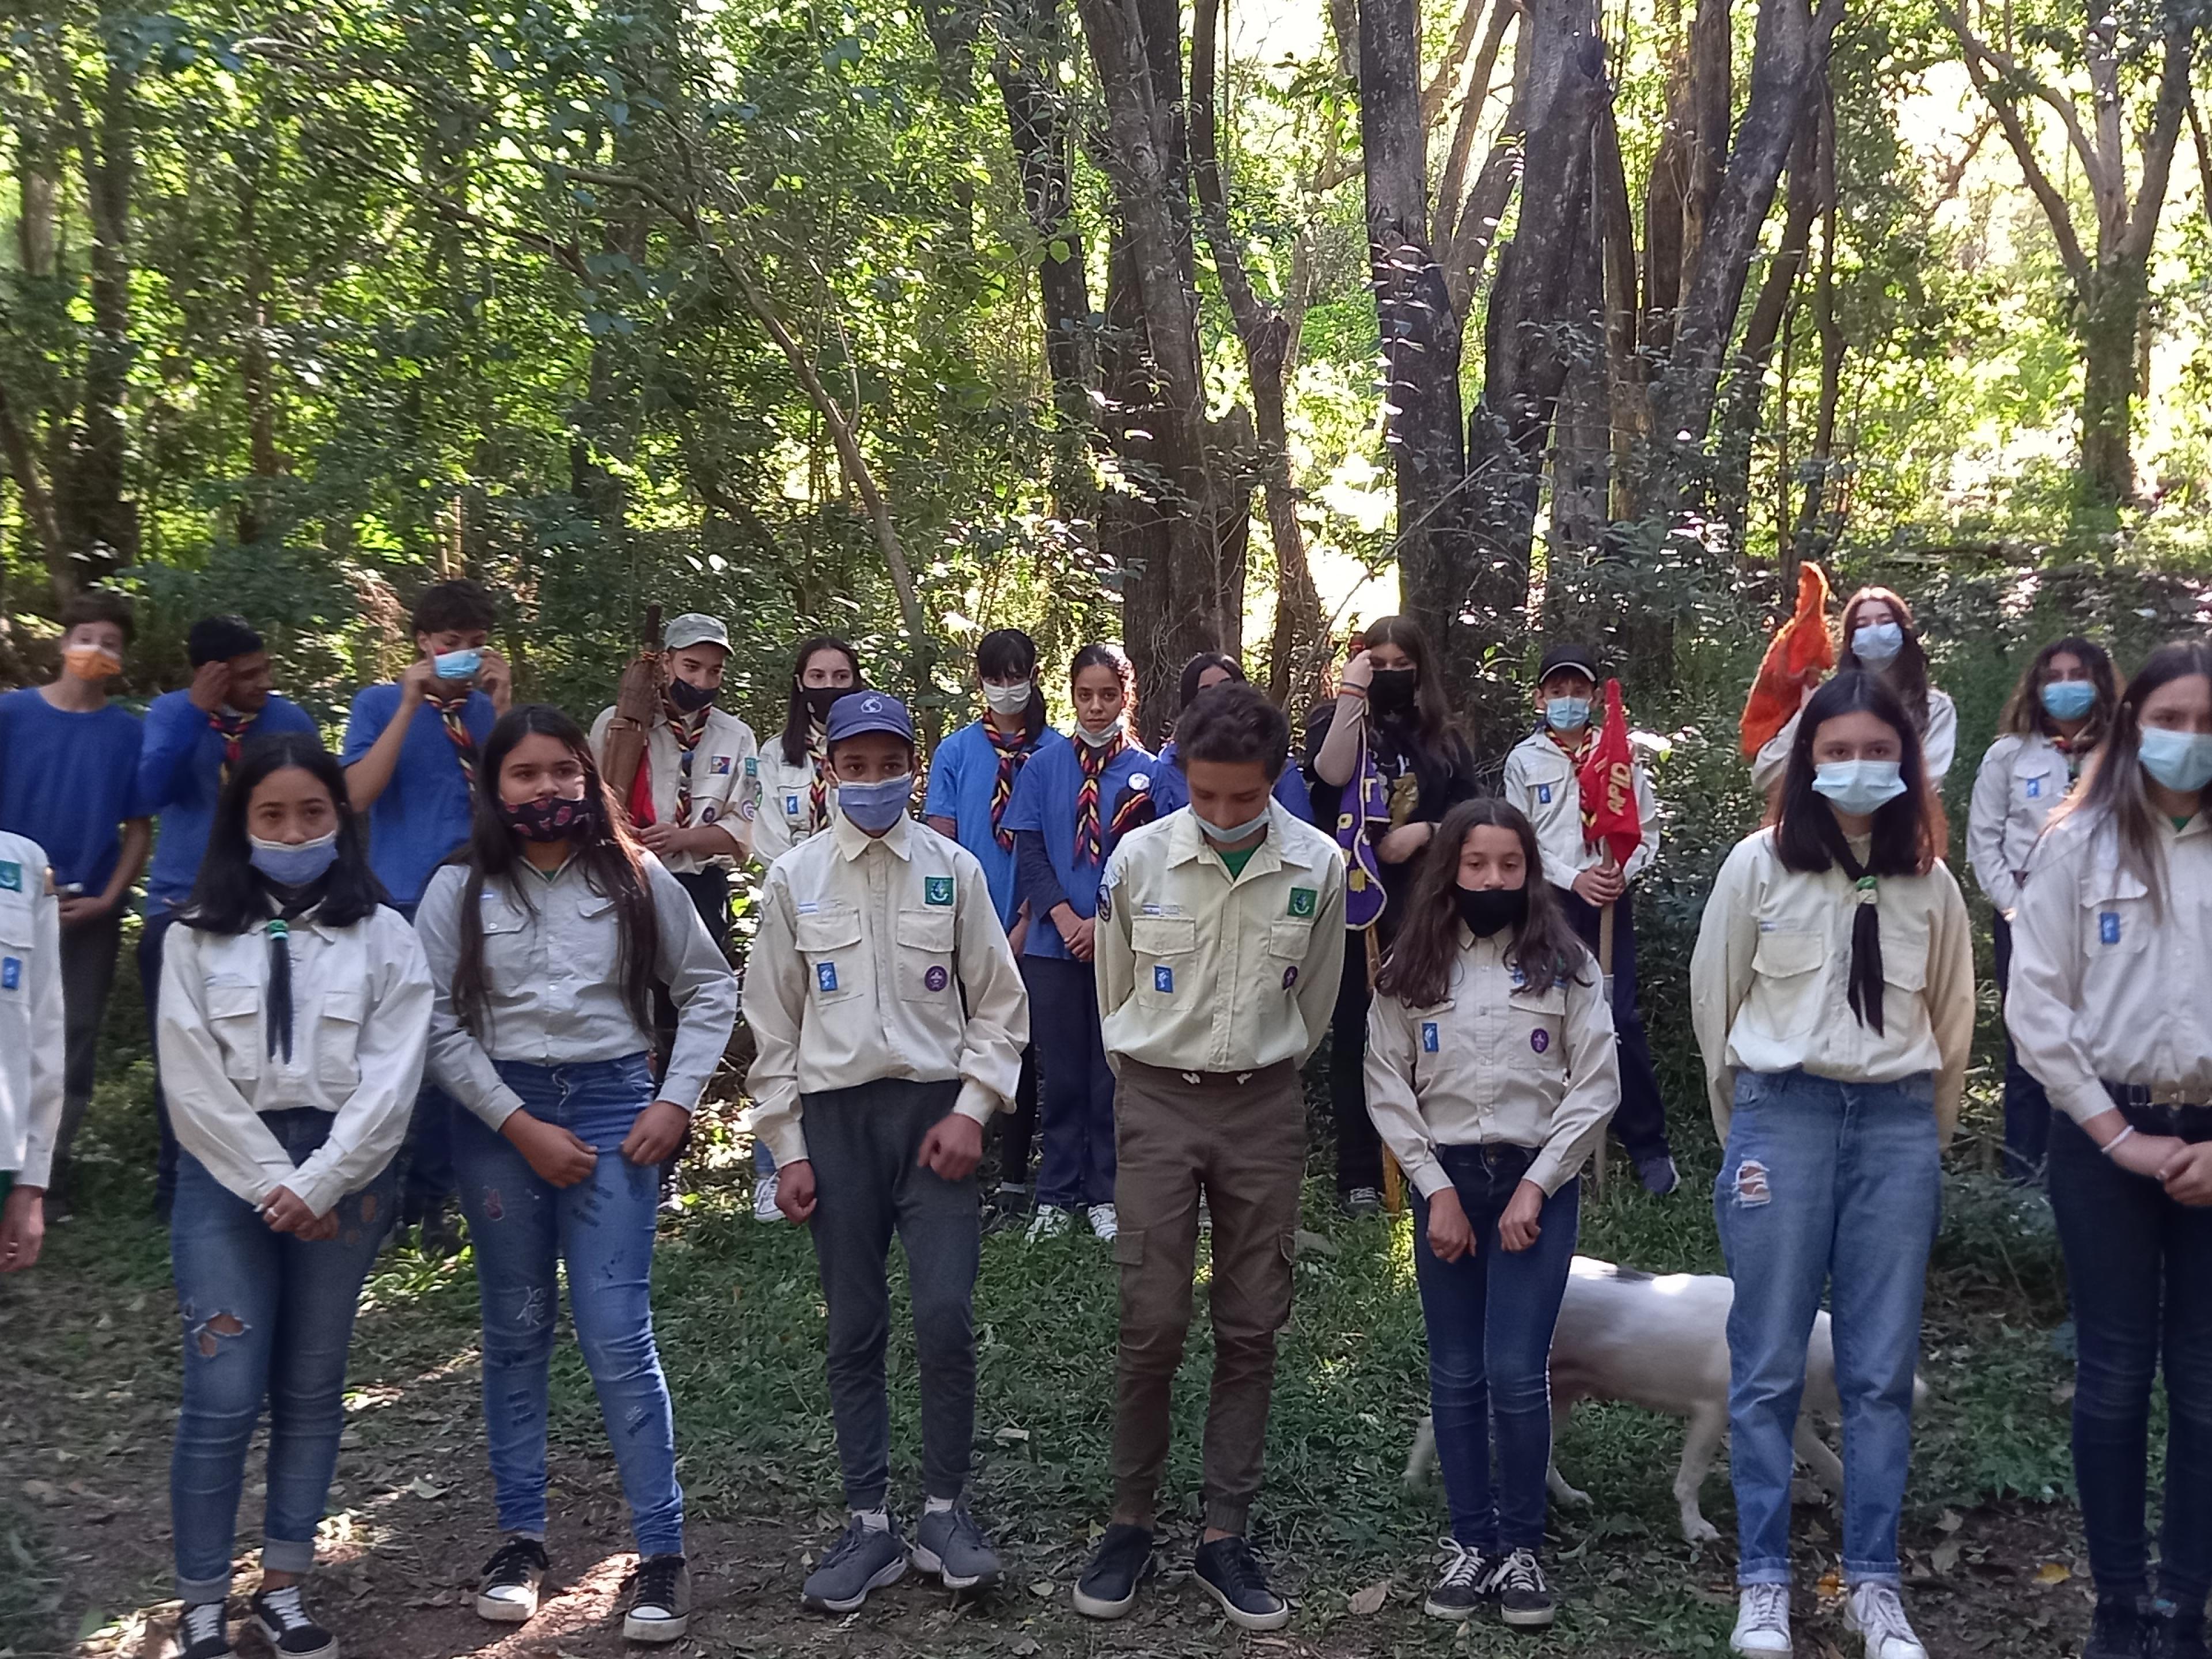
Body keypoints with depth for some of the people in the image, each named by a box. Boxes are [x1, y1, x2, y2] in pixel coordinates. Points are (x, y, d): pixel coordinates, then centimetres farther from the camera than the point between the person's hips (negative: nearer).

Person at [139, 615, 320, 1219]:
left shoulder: (291, 721, -1)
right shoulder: (172, 712, -1)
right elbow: (152, 792, -16)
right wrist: (196, 713, -21)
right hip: (180, 905, 0)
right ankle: (177, 1181, 18)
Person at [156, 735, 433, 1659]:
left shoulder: (384, 937, 4)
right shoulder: (196, 938, 5)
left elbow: (391, 1080, -3)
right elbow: (194, 1081, -3)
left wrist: (316, 1185, -12)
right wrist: (271, 1183, -11)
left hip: (345, 1174, 1)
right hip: (228, 1173, -1)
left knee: (311, 1390, 8)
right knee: (223, 1397, -5)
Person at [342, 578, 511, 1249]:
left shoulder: (488, 710, 9)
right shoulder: (380, 704, 2)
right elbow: (358, 793, -11)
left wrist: (501, 709, -12)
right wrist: (411, 703, -15)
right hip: (403, 905, -2)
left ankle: (429, 1199, 15)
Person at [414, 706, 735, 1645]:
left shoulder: (638, 880, 3)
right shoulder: (459, 890, 1)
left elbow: (709, 990, 8)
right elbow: (437, 1023, -3)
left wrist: (676, 1101, -2)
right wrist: (520, 1124, -9)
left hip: (613, 1108, -1)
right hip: (499, 1118, 1)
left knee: (617, 1336, -7)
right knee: (516, 1332, 10)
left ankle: (661, 1552, 1)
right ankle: (520, 1538, 22)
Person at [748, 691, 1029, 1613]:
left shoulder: (954, 871, 2)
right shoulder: (794, 879, 2)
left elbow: (999, 1004, 5)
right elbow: (773, 1021, 5)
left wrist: (971, 1112, -6)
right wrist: (788, 1148, 2)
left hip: (935, 1107, -1)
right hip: (834, 1113, 1)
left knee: (945, 1318, -8)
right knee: (854, 1330, 6)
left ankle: (944, 1510, 10)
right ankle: (869, 1523, 16)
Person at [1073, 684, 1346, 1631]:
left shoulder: (1318, 867, -7)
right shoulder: (1139, 859, -9)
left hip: (1264, 1107, 1)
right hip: (1157, 1101, -1)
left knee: (1251, 1329, 5)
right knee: (1152, 1326, -1)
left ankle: (1225, 1536, 15)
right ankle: (1131, 1522, 14)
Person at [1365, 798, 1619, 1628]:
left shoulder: (1565, 965, 0)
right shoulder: (1410, 970, 4)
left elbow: (1596, 1086, -3)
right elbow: (1387, 1089, 2)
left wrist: (1536, 1185, -9)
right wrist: (1436, 1188, -5)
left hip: (1538, 1180, -2)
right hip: (1445, 1181, 2)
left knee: (1516, 1373, -7)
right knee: (1456, 1376, 7)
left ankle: (1522, 1547, 8)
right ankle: (1470, 1542, 18)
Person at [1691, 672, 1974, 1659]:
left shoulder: (1929, 882, 7)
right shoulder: (1759, 865, -1)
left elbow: (1953, 1019, 16)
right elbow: (1714, 996, 6)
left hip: (1898, 1125, 2)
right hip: (1783, 1114, -2)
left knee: (1882, 1371, 6)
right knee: (1769, 1366, 1)